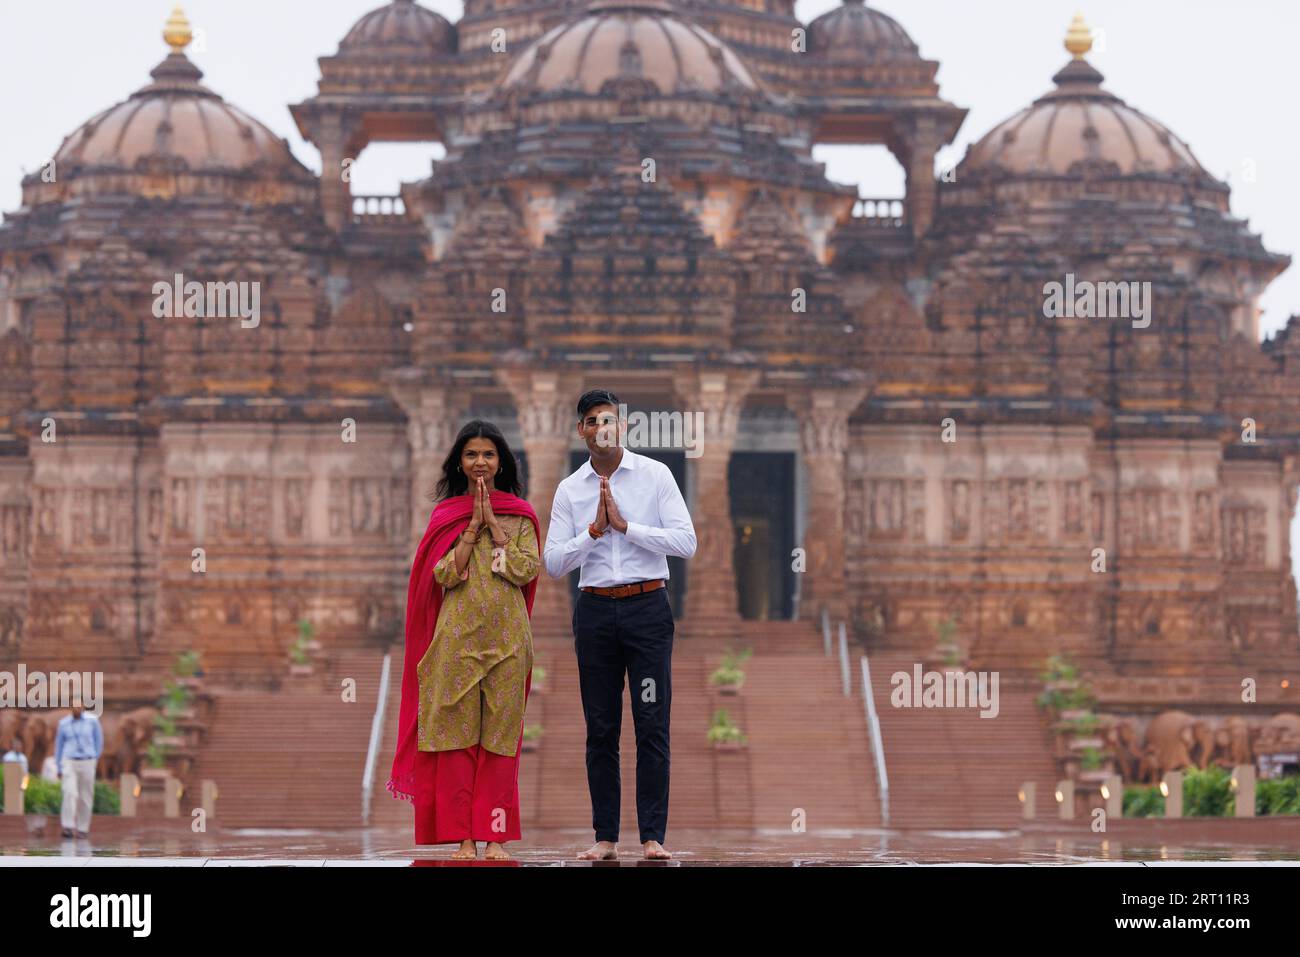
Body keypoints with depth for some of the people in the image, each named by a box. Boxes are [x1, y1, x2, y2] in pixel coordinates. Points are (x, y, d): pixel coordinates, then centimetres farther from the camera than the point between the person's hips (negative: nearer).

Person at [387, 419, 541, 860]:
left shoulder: (520, 515, 9)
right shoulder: (445, 514, 9)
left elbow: (527, 571, -5)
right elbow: (444, 574, -3)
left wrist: (494, 523, -5)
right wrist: (473, 526, -6)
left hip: (507, 637, 0)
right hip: (458, 636, 0)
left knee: (500, 733, -1)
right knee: (456, 731, -4)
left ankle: (495, 835, 2)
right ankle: (463, 837, -2)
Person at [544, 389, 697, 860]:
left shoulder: (654, 476, 1)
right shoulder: (569, 490, 7)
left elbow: (686, 541, -8)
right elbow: (553, 563, 2)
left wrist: (625, 525, -13)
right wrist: (595, 530, -11)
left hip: (647, 607, -2)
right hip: (595, 609, 2)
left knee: (652, 725, -5)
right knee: (601, 728, 5)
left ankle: (653, 835, -4)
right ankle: (605, 837, 8)